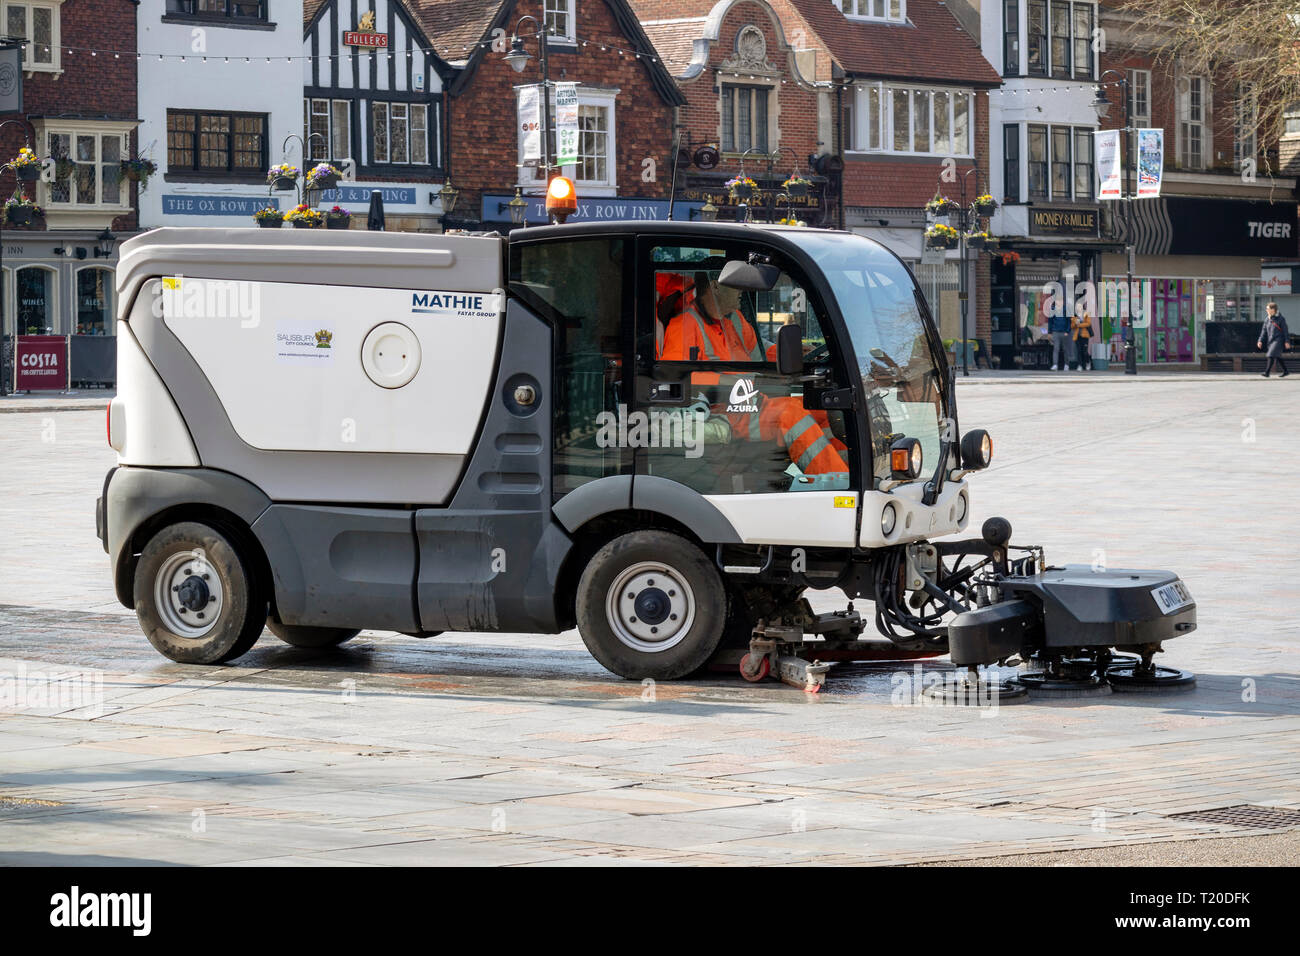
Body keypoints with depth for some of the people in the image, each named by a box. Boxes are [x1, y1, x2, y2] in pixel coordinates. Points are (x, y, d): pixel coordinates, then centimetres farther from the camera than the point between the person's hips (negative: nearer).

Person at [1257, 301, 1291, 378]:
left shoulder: (1280, 319, -6)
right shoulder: (1267, 320, 12)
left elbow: (1285, 331, -5)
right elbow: (1264, 331, 13)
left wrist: (1287, 341, -9)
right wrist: (1260, 341, 3)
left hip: (1278, 340, -7)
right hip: (1270, 341, 7)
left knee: (1272, 355, -18)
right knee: (1277, 358, 12)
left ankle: (1267, 372, -23)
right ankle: (1285, 371, 24)